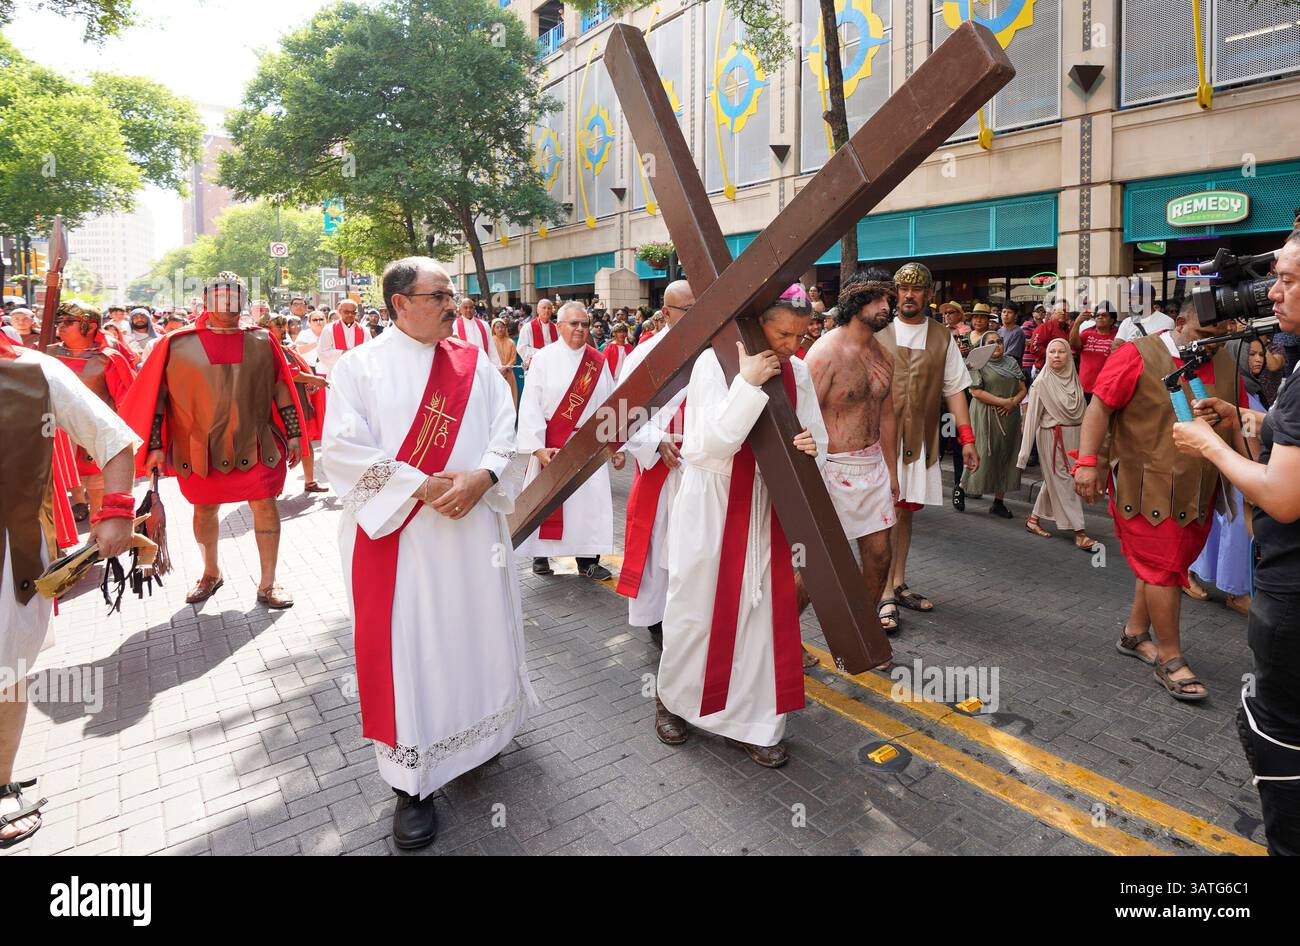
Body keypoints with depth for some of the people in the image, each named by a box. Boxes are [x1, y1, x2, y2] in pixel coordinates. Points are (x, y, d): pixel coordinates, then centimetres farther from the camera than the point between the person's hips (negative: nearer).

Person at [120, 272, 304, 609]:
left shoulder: (262, 341, 5)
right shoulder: (176, 344, 1)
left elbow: (281, 390, 8)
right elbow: (155, 397, 2)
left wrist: (292, 434, 5)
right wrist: (155, 446, -1)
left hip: (255, 444, 0)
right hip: (200, 448, 0)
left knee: (265, 506, -2)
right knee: (205, 510, 12)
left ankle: (268, 584, 9)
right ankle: (211, 574, 34)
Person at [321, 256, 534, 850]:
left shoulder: (475, 362, 8)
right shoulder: (359, 367, -3)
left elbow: (504, 430, 4)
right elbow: (343, 449, -11)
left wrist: (481, 476, -16)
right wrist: (424, 485, -17)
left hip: (473, 530, 4)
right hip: (397, 534, -3)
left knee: (478, 631, 14)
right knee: (406, 646, 2)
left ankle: (479, 734, 39)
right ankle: (412, 783, 18)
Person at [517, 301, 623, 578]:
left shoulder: (598, 362, 5)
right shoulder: (543, 359, -4)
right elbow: (530, 405, -8)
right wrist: (538, 447, -16)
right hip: (551, 445, -2)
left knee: (590, 501, 2)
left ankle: (587, 558, 13)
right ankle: (540, 554, 22)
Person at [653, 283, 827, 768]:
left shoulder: (797, 371, 2)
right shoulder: (715, 362, -14)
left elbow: (814, 439, 9)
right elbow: (711, 443, -23)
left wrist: (809, 447, -14)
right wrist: (748, 382, -26)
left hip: (766, 509, 4)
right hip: (713, 505, -4)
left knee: (764, 612, 7)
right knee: (697, 607, 9)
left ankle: (754, 724, 23)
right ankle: (673, 700, 34)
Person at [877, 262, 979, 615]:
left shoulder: (942, 338, 11)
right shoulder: (877, 332, 2)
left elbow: (954, 389, 11)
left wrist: (967, 437, 4)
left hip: (921, 440, 4)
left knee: (906, 510, 11)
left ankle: (899, 583, 23)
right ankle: (885, 592, -1)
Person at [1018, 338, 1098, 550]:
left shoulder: (1074, 379, 7)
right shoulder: (1042, 382, -8)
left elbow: (1082, 411, 12)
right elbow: (1032, 415, -10)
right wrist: (1025, 450, -12)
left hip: (1074, 436, 6)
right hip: (1052, 436, -6)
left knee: (1053, 480, 12)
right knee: (1064, 483, -4)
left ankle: (1034, 518, 27)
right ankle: (1079, 533, -1)